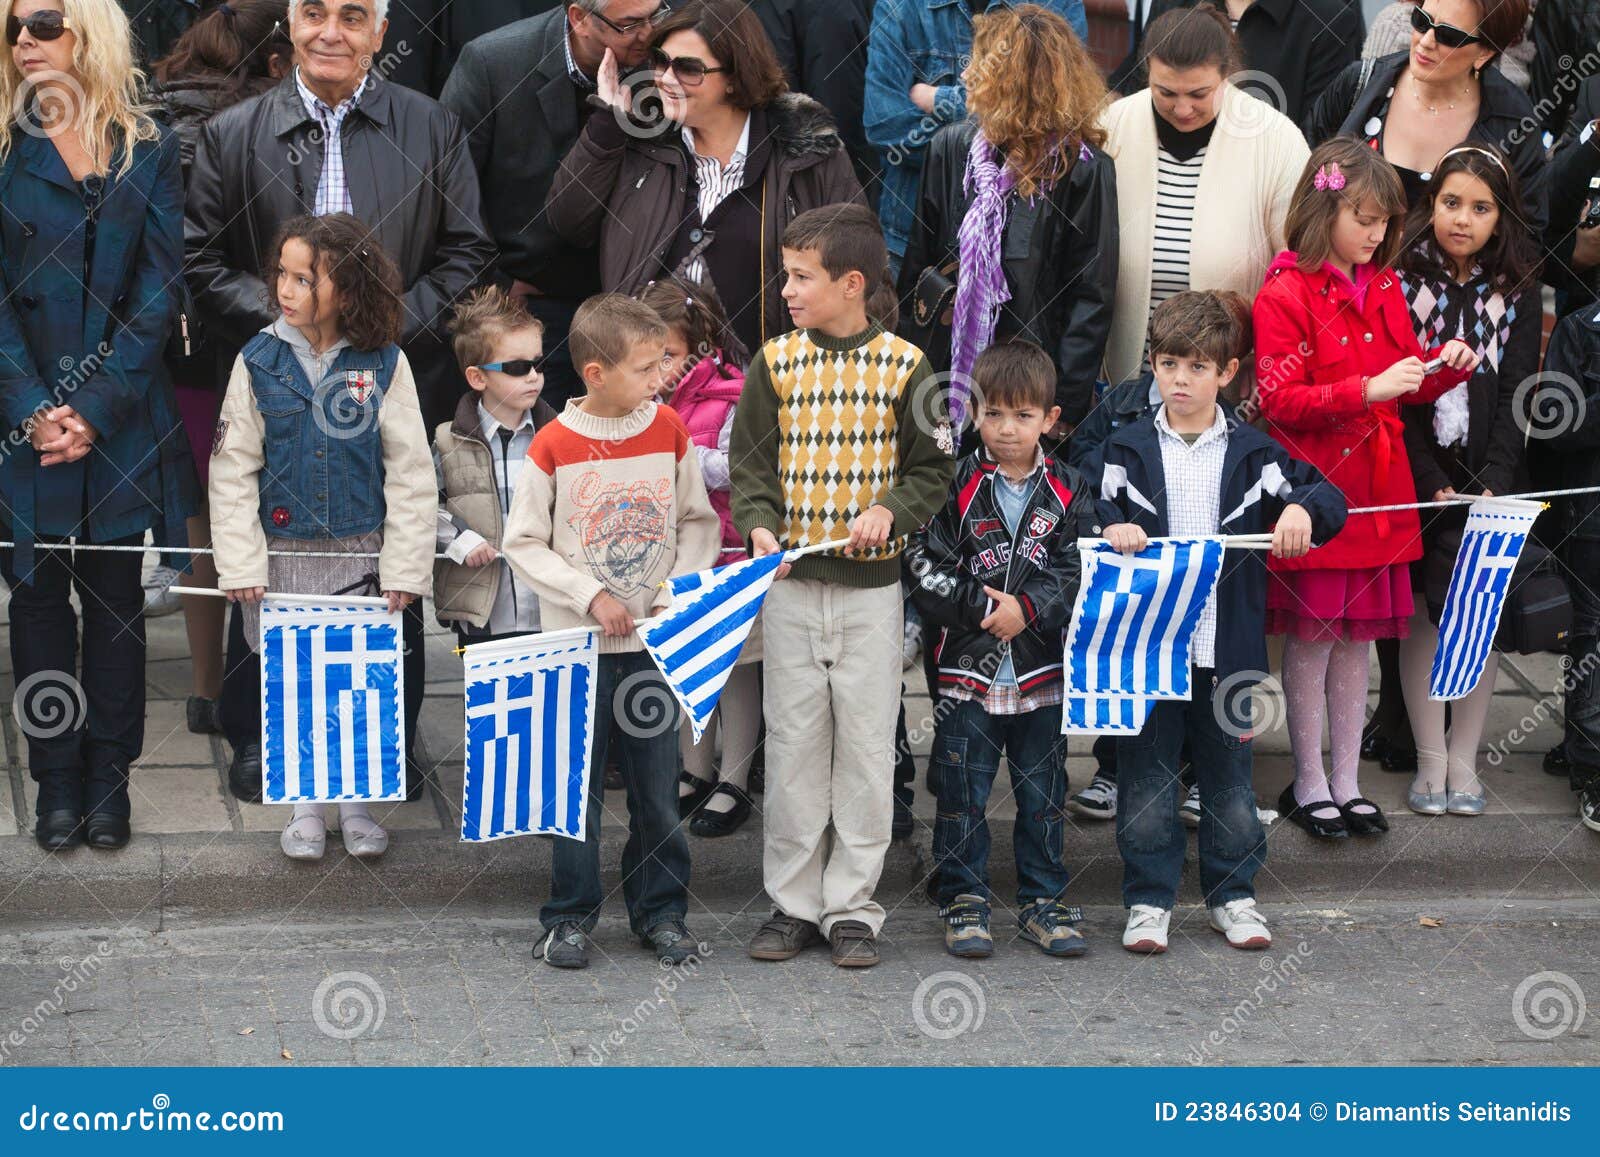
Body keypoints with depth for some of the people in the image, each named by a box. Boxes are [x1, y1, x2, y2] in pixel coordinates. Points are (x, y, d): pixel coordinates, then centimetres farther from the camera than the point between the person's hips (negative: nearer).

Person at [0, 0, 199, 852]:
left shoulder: (148, 152, 4)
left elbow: (159, 292, -1)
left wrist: (97, 408, -11)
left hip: (121, 417, 0)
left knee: (115, 595, 5)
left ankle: (108, 779, 13)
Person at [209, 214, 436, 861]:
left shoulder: (384, 364, -5)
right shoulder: (259, 362, -3)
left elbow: (410, 473, -3)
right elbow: (233, 470, 0)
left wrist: (404, 567, -6)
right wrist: (240, 564, -6)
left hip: (359, 555, -1)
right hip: (282, 556, 1)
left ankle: (356, 802, 20)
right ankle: (305, 804, 20)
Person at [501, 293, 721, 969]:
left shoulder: (669, 432, 0)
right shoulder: (553, 446, -9)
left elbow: (699, 522, 9)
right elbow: (524, 544, -4)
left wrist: (679, 588, -5)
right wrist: (591, 596, -12)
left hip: (655, 640, 2)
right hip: (576, 642, -2)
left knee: (657, 786, 6)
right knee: (575, 785, 4)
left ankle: (660, 912, 18)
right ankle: (570, 917, 15)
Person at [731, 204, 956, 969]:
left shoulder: (904, 366, -2)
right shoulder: (775, 363, 3)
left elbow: (933, 467, 3)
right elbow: (750, 460, 4)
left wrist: (891, 512, -15)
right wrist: (760, 524, -13)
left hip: (873, 584, -1)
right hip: (791, 583, 1)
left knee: (866, 746, 2)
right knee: (792, 742, 5)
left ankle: (851, 906, 11)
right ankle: (793, 903, 14)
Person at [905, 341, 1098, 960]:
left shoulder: (1068, 491, 2)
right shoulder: (957, 486, -2)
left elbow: (1081, 572, -4)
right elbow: (923, 567, -6)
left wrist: (1027, 608, -15)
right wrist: (979, 608, -14)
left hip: (1043, 672, 1)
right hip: (968, 670, -1)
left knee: (1043, 793, 9)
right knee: (962, 793, 4)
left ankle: (1042, 902, 21)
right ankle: (963, 903, 15)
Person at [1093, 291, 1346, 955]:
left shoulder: (1253, 454, 4)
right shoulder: (1128, 452, 4)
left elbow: (1328, 498, 4)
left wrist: (1303, 510, -17)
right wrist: (1112, 533, -18)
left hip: (1226, 646, 1)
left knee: (1229, 778, 10)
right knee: (1146, 779, 4)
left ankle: (1232, 895, 22)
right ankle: (1148, 900, 13)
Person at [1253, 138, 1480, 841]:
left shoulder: (1384, 289, 13)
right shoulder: (1285, 294, -9)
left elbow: (1405, 388, 21)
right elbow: (1279, 400, -15)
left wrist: (1445, 365, 0)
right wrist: (1368, 390, -23)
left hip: (1376, 487, 6)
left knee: (1358, 637, 10)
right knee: (1312, 637, 0)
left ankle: (1347, 782, 17)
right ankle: (1308, 784, 11)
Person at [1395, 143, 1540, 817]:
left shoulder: (1517, 292, 4)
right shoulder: (1401, 280, -2)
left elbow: (1516, 395, -1)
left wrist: (1492, 485, -13)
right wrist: (1433, 484, -13)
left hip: (1491, 478, 2)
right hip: (1417, 477, -1)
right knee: (1423, 614, -3)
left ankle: (1464, 758, 10)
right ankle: (1430, 761, 5)